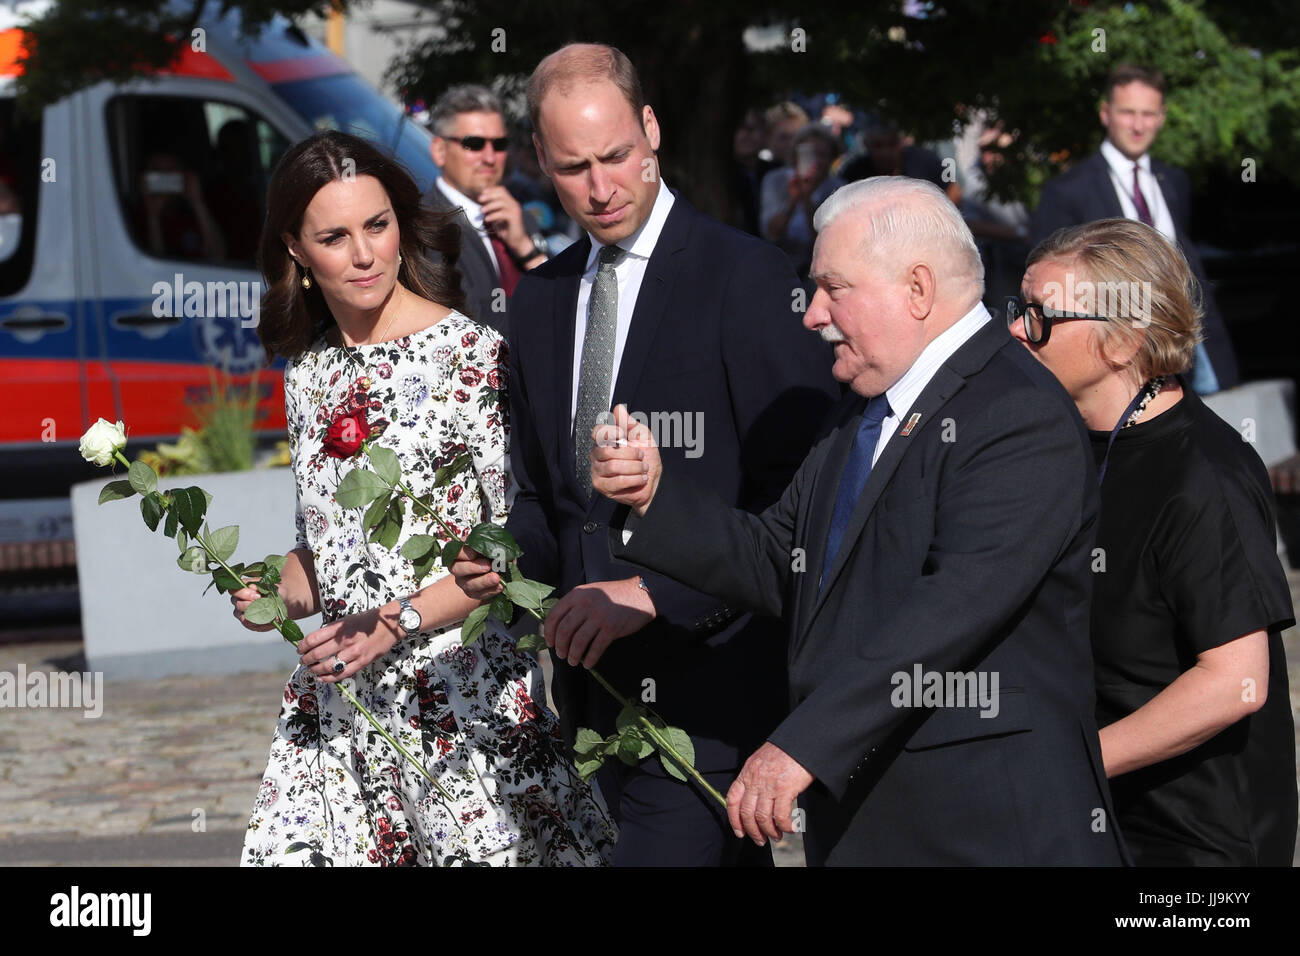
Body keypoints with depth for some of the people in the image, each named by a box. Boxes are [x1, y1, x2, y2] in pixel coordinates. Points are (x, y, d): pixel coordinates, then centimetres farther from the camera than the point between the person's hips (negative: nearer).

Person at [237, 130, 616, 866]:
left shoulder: (472, 355, -9)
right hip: (339, 698, 5)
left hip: (459, 690, -5)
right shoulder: (310, 374, 10)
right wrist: (278, 592, -1)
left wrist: (396, 622, -17)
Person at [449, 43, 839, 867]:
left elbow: (799, 496, -13)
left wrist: (656, 595, -19)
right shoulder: (542, 298, 14)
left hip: (708, 685, -7)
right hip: (600, 682, 7)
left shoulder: (747, 278, -8)